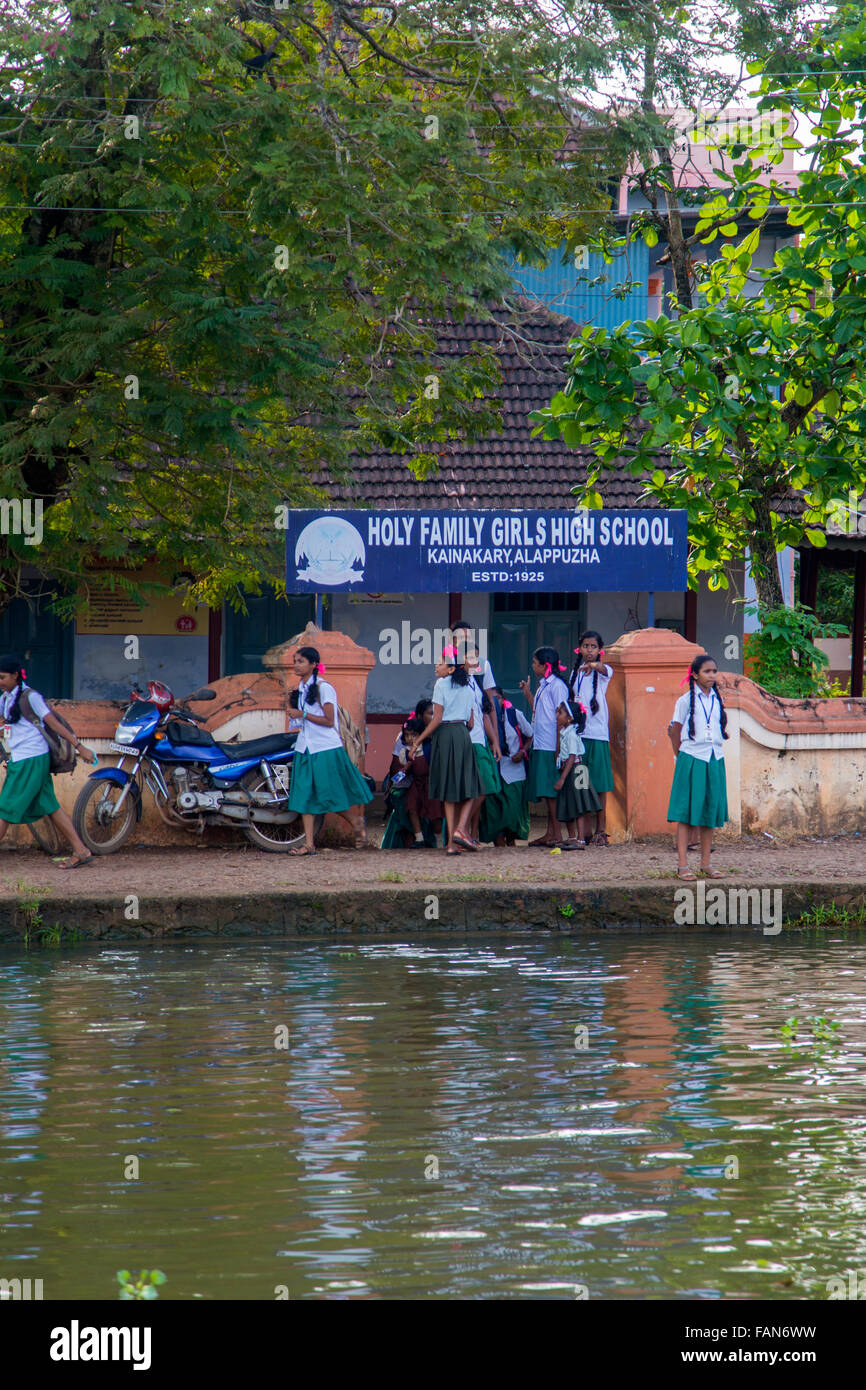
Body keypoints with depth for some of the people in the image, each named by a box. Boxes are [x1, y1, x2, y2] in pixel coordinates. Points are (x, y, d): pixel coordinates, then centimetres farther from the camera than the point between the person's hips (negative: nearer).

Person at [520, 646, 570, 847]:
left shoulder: (557, 686, -10)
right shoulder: (543, 686, 17)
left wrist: (559, 749, -17)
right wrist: (528, 693, 21)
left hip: (551, 747, -9)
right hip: (540, 747, 9)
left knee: (551, 791, -9)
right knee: (545, 792, 9)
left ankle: (557, 833, -7)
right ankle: (549, 833, 12)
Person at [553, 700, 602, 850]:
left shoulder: (571, 734, -16)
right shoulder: (563, 733, 12)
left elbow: (572, 757, -20)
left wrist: (562, 779, -22)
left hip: (575, 771, -9)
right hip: (566, 772, 9)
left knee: (577, 808, -8)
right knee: (567, 809, 15)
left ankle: (580, 841, -9)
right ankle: (572, 838, 26)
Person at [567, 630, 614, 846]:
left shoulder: (603, 671, 0)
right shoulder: (575, 673, 15)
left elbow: (605, 670, -25)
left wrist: (594, 666, -48)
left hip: (597, 733, -5)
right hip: (577, 734, 5)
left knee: (599, 784, -5)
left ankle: (600, 830, -1)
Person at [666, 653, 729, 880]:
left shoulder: (717, 700, 10)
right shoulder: (686, 701, -4)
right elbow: (675, 731, 1)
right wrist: (681, 757, 3)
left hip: (714, 760, 5)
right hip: (692, 759, -5)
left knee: (711, 811, 6)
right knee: (686, 813, -6)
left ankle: (706, 864, 13)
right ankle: (682, 865, -6)